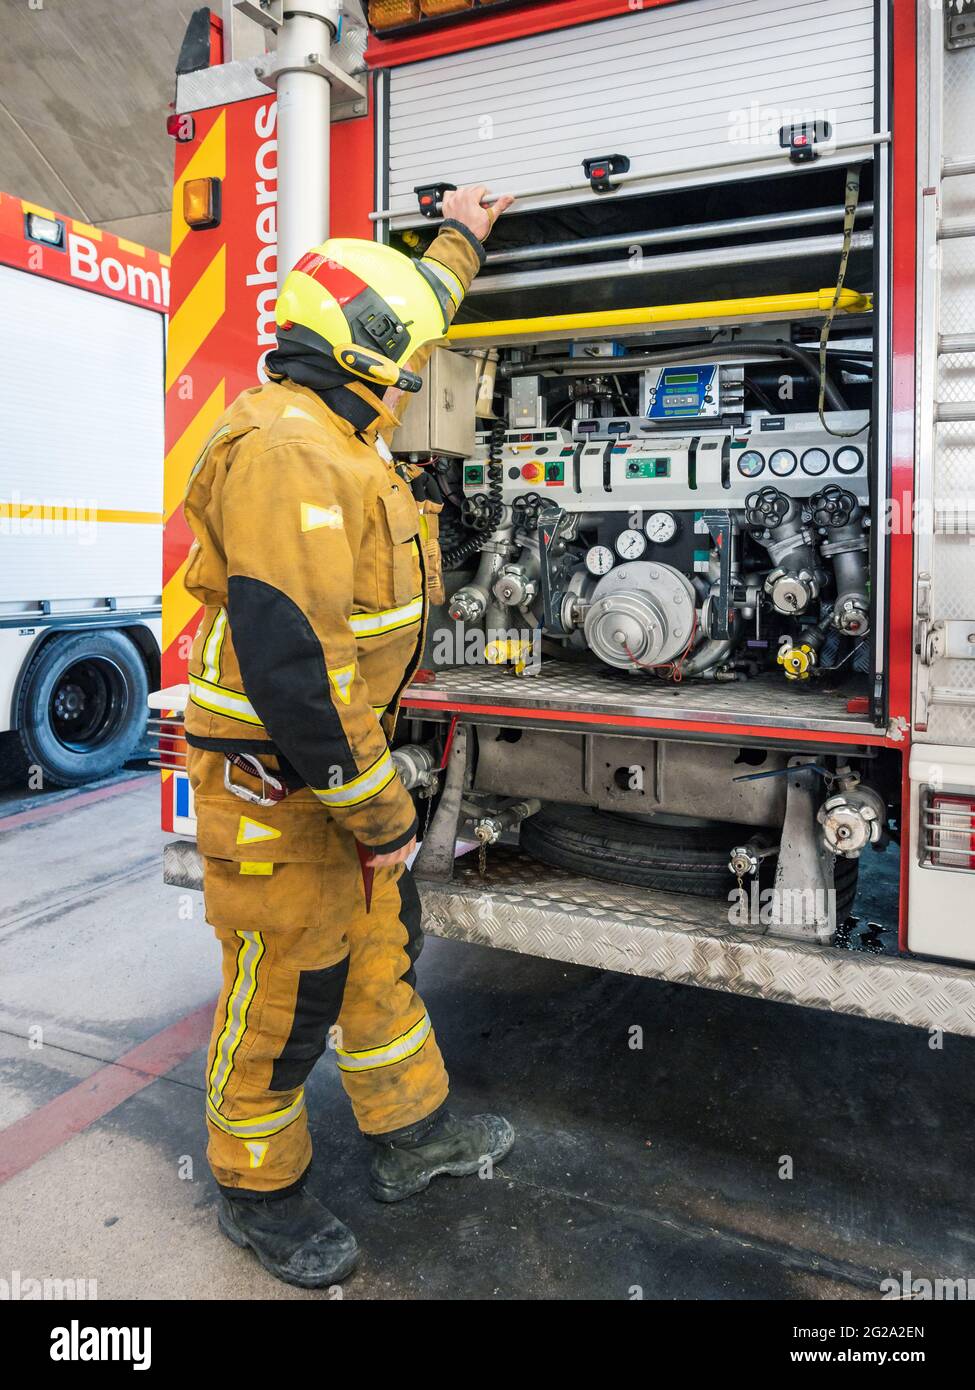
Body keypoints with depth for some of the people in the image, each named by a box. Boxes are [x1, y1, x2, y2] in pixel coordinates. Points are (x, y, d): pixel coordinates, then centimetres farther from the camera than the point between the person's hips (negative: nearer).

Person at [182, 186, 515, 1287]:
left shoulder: (339, 432, 10)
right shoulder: (288, 453, -23)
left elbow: (400, 320, 32)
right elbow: (291, 656, -30)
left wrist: (456, 240, 44)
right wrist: (375, 807, -23)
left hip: (341, 753, 10)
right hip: (278, 783, -10)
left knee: (382, 946, 20)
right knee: (284, 989, 7)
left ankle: (410, 1134, 39)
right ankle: (257, 1192, 31)